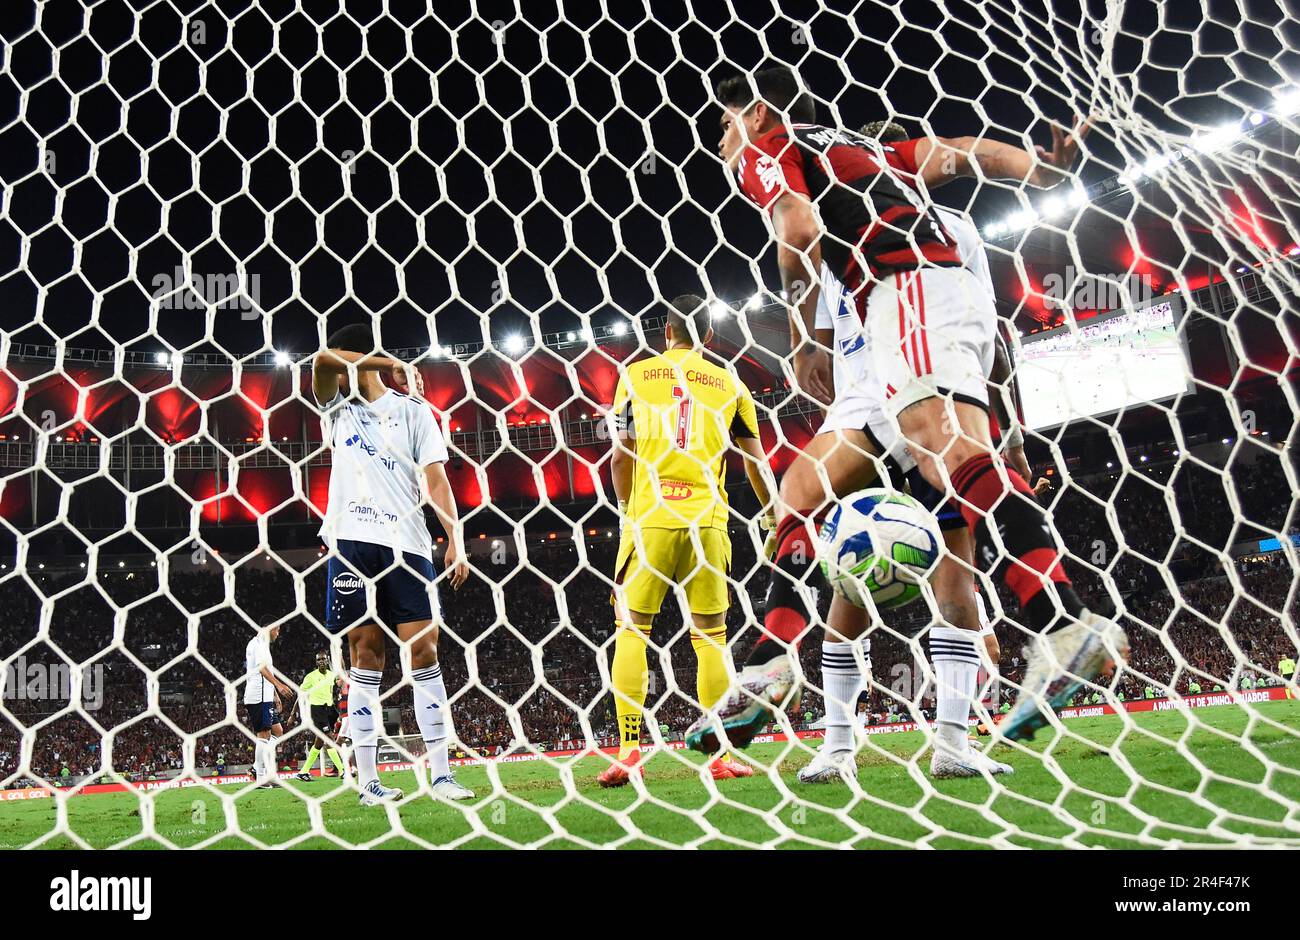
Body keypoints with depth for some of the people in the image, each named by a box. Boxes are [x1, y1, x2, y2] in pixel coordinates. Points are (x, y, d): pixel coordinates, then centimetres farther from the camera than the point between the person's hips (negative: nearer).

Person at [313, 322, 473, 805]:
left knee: (423, 650, -4)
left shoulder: (412, 408, 12)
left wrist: (456, 540, -6)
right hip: (352, 539, 1)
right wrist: (394, 363, 0)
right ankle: (368, 779, 5)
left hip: (406, 542, -1)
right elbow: (322, 360, -3)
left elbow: (436, 479, 4)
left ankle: (441, 775, 0)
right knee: (366, 655, 1)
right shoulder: (338, 406, 17)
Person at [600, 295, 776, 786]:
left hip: (650, 516, -1)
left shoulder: (635, 374, 8)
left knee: (631, 628, 6)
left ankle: (629, 750, 1)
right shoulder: (729, 383, 11)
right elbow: (755, 460, 11)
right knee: (710, 636, 7)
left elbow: (621, 455, 3)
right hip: (707, 519, 1)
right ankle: (720, 755, 9)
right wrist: (774, 518, 22)